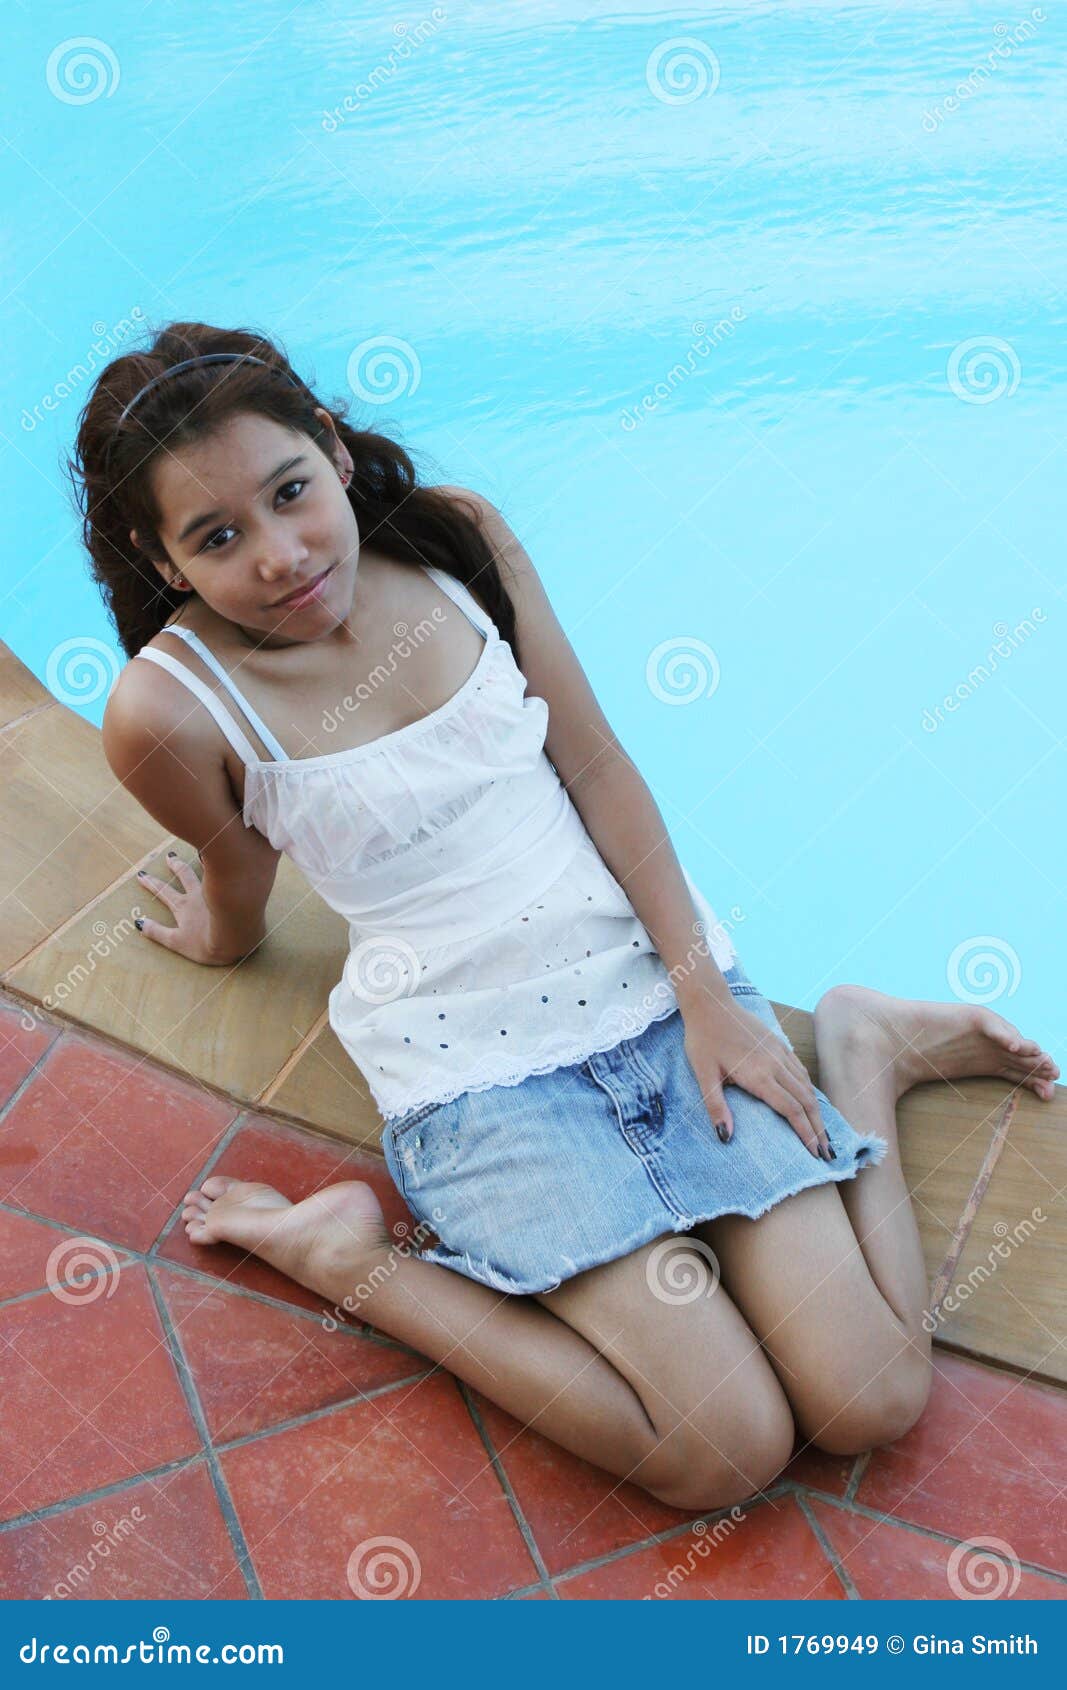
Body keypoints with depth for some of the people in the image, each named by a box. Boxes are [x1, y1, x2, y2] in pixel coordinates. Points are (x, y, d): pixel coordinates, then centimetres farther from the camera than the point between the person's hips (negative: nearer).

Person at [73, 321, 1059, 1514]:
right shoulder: (170, 710, -13)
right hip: (478, 1068, -3)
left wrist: (703, 991, -4)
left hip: (655, 974, 3)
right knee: (729, 1451, -16)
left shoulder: (458, 535, -2)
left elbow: (597, 766, 1)